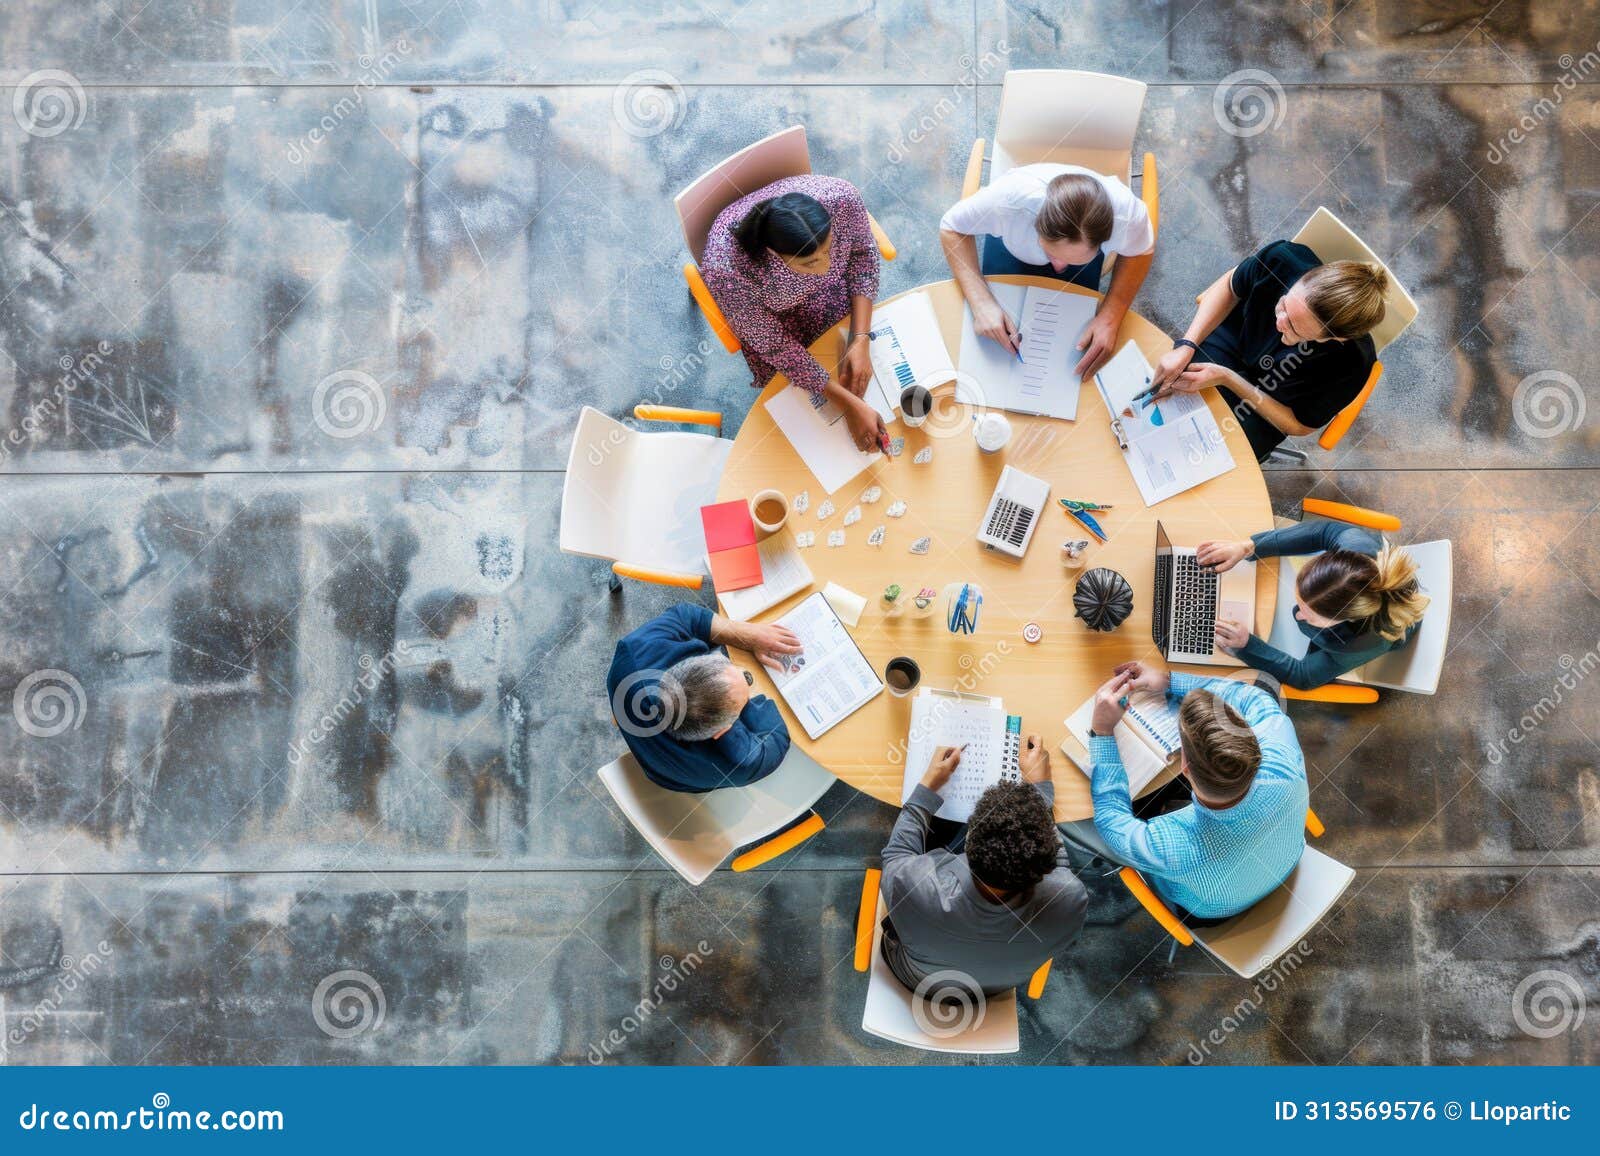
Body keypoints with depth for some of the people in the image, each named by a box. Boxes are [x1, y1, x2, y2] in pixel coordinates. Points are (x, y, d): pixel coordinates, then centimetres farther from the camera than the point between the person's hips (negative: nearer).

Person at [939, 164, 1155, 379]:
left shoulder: (1126, 213, -43)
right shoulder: (1007, 199, -48)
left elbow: (1140, 253, -20)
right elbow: (952, 227, -31)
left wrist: (1110, 318, -35)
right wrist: (981, 302, -43)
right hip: (1011, 246, 0)